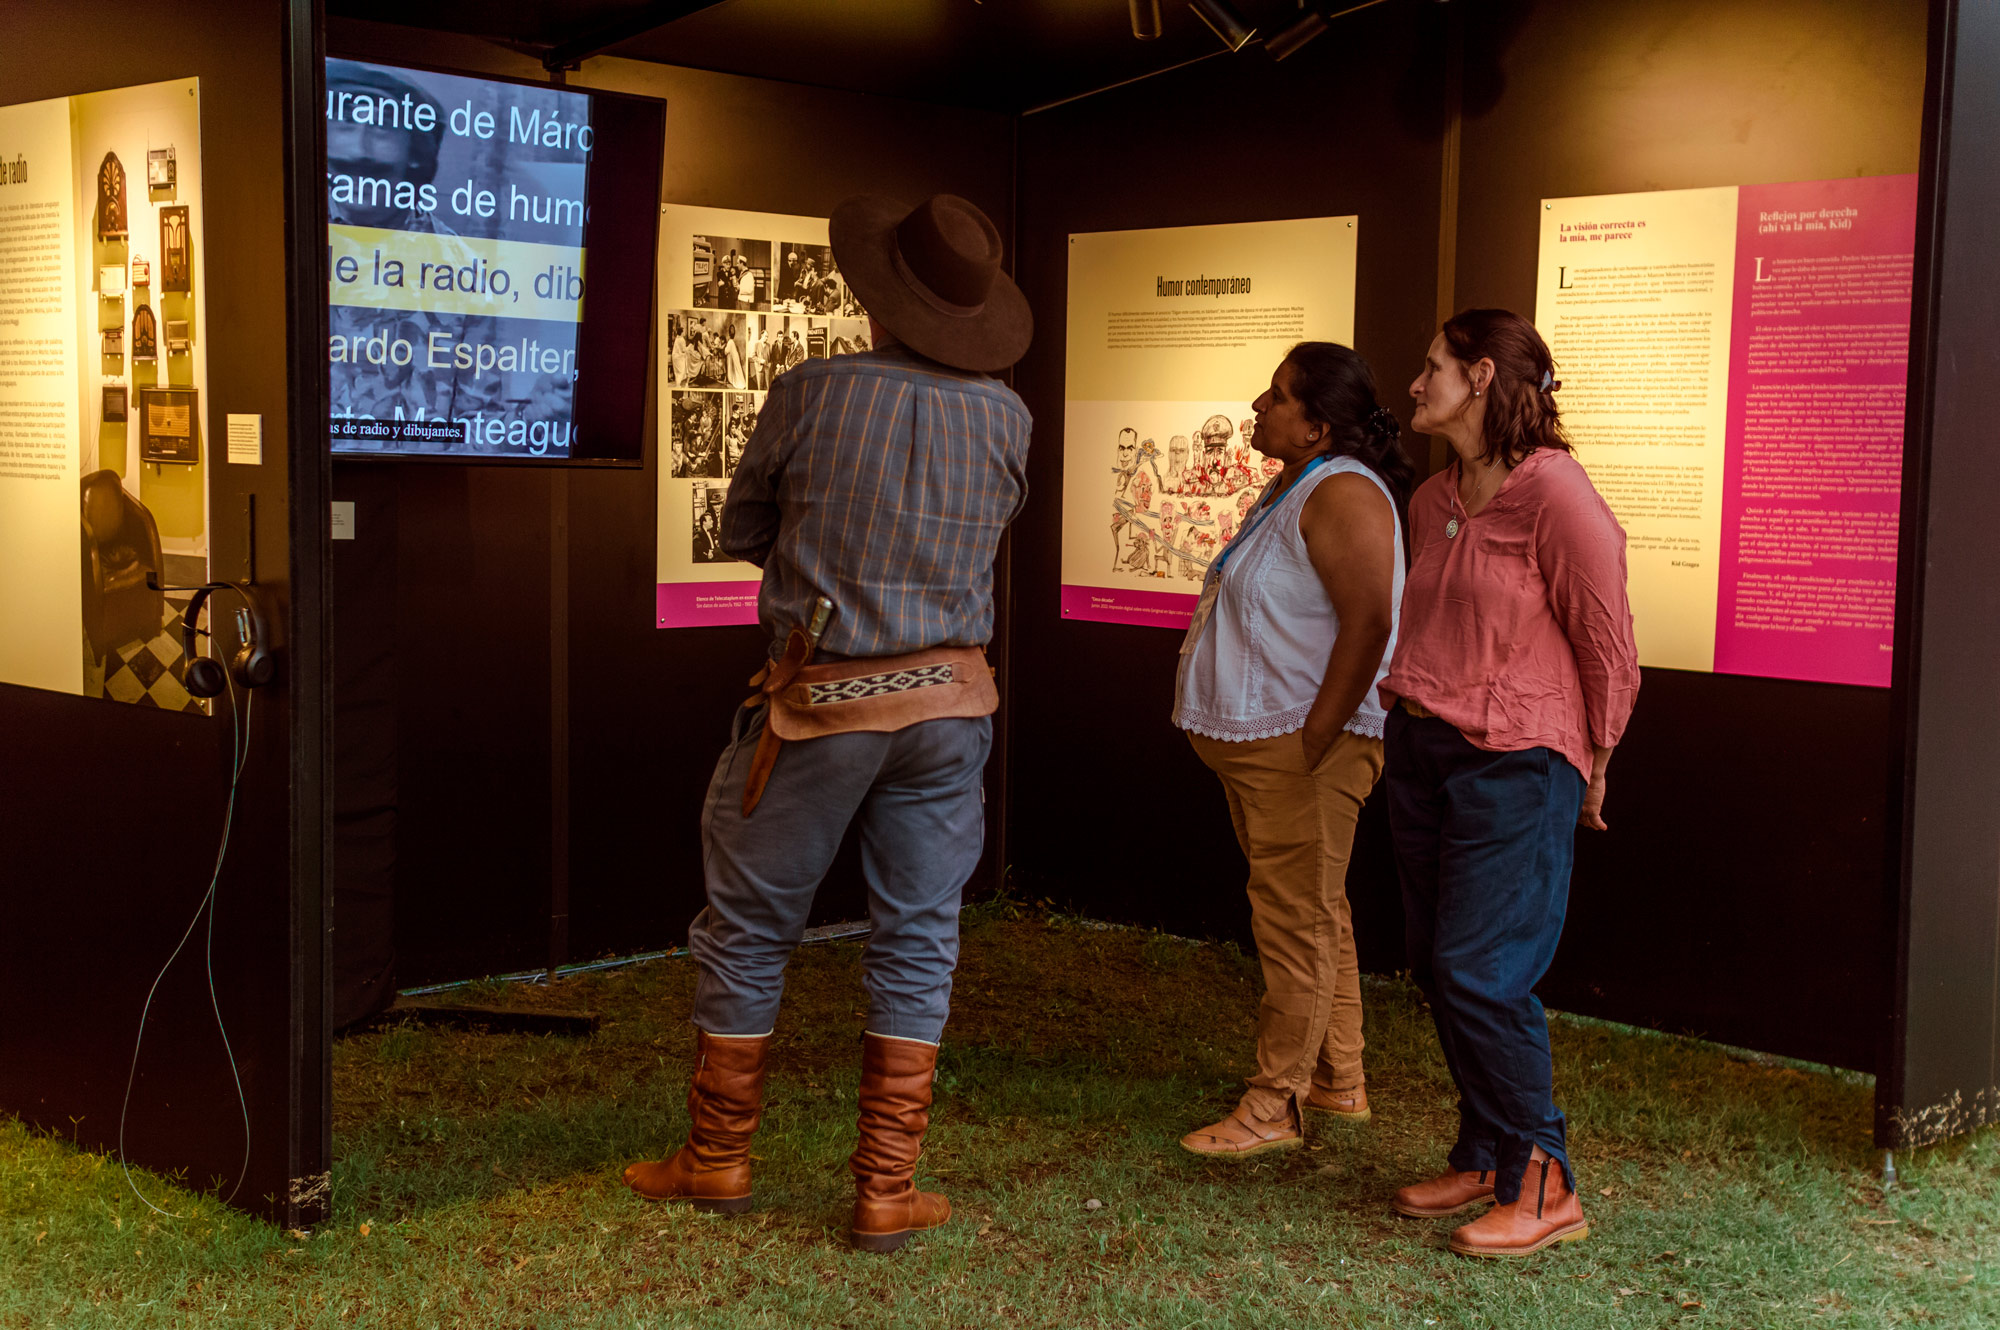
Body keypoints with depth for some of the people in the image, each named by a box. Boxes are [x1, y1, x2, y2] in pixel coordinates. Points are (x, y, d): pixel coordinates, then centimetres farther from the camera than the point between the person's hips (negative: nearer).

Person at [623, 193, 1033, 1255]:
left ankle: (717, 1161, 26)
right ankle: (887, 1192, 13)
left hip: (820, 699, -2)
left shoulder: (812, 395, -10)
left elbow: (739, 536, 3)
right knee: (916, 945, 9)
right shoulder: (1004, 417, -2)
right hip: (948, 698, 3)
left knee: (747, 931, 13)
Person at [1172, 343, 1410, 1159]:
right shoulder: (1290, 488, 15)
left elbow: (1367, 625, -24)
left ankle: (1274, 1108, 2)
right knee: (1313, 916, 16)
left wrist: (1314, 741, -23)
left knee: (1295, 923, -4)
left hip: (1304, 748, -11)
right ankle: (1339, 1085, 27)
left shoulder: (1342, 495, -16)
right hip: (1259, 745, 11)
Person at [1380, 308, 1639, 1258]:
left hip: (1515, 763, -8)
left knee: (1479, 974, -9)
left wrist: (1590, 767, 0)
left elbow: (1607, 642, -8)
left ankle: (1541, 1184, 5)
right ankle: (1484, 1161, 22)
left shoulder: (1552, 492, -13)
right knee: (1436, 967, 9)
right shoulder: (1432, 502, 12)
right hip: (1421, 751, 8)